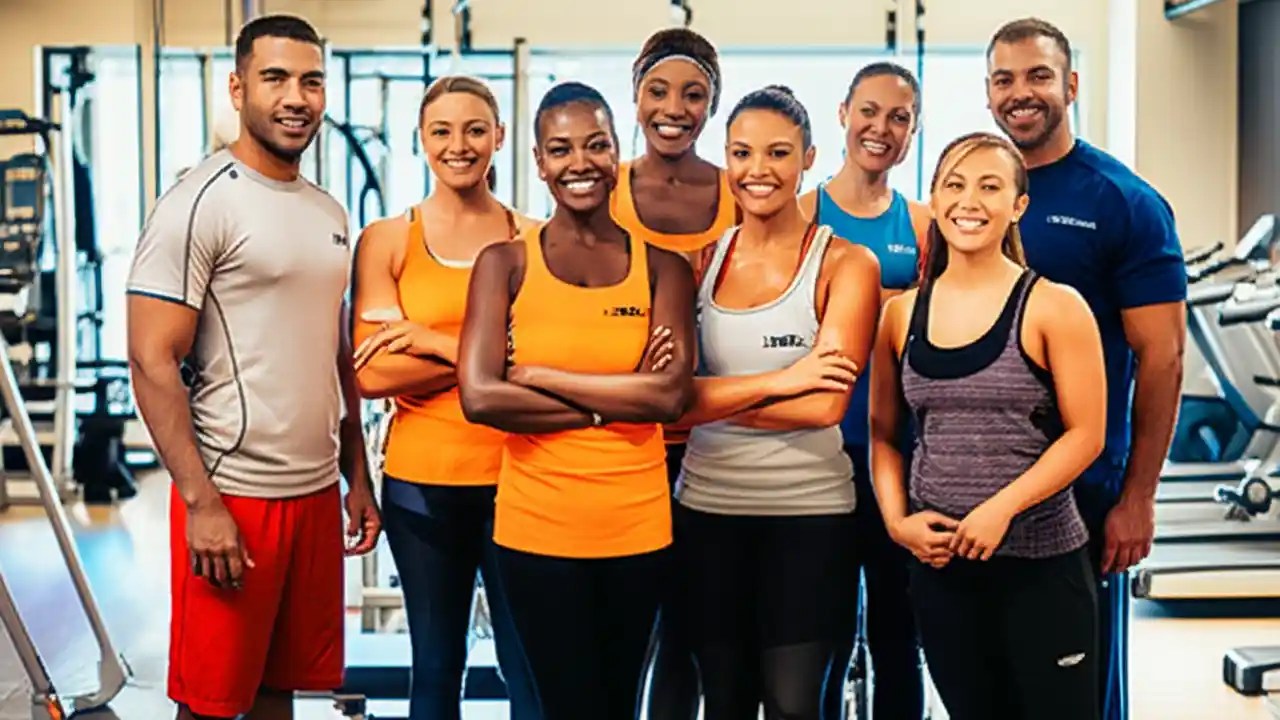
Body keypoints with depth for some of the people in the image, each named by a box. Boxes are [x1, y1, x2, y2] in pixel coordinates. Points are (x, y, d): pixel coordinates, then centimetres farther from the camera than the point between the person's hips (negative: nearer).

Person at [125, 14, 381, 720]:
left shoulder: (329, 212, 13)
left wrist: (357, 478, 15)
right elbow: (152, 364, -14)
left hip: (317, 491, 7)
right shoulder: (199, 203, -10)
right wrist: (201, 502, -19)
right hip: (232, 494, -7)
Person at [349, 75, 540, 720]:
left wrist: (441, 342, -13)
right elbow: (372, 374, -10)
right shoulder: (386, 241, 1)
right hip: (421, 482, 0)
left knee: (530, 667, 5)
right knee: (436, 665, 13)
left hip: (516, 479, 0)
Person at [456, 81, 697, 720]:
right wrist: (612, 405, -11)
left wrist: (536, 376, -12)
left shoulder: (661, 267, 2)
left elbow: (670, 394, -12)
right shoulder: (505, 263, -1)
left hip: (636, 526, 2)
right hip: (537, 526, -2)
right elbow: (479, 396, -13)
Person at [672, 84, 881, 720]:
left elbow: (825, 404, -16)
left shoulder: (845, 264, -5)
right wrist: (776, 382, -15)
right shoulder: (702, 257, 5)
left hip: (809, 510, -3)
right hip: (707, 506, 3)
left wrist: (706, 396, -12)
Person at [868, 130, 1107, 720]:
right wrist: (896, 520, -4)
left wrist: (1002, 508, -18)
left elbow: (1085, 434, -9)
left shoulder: (1053, 307, -7)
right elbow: (883, 434, 11)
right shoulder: (900, 315, 4)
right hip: (939, 562, 4)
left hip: (1042, 562, -3)